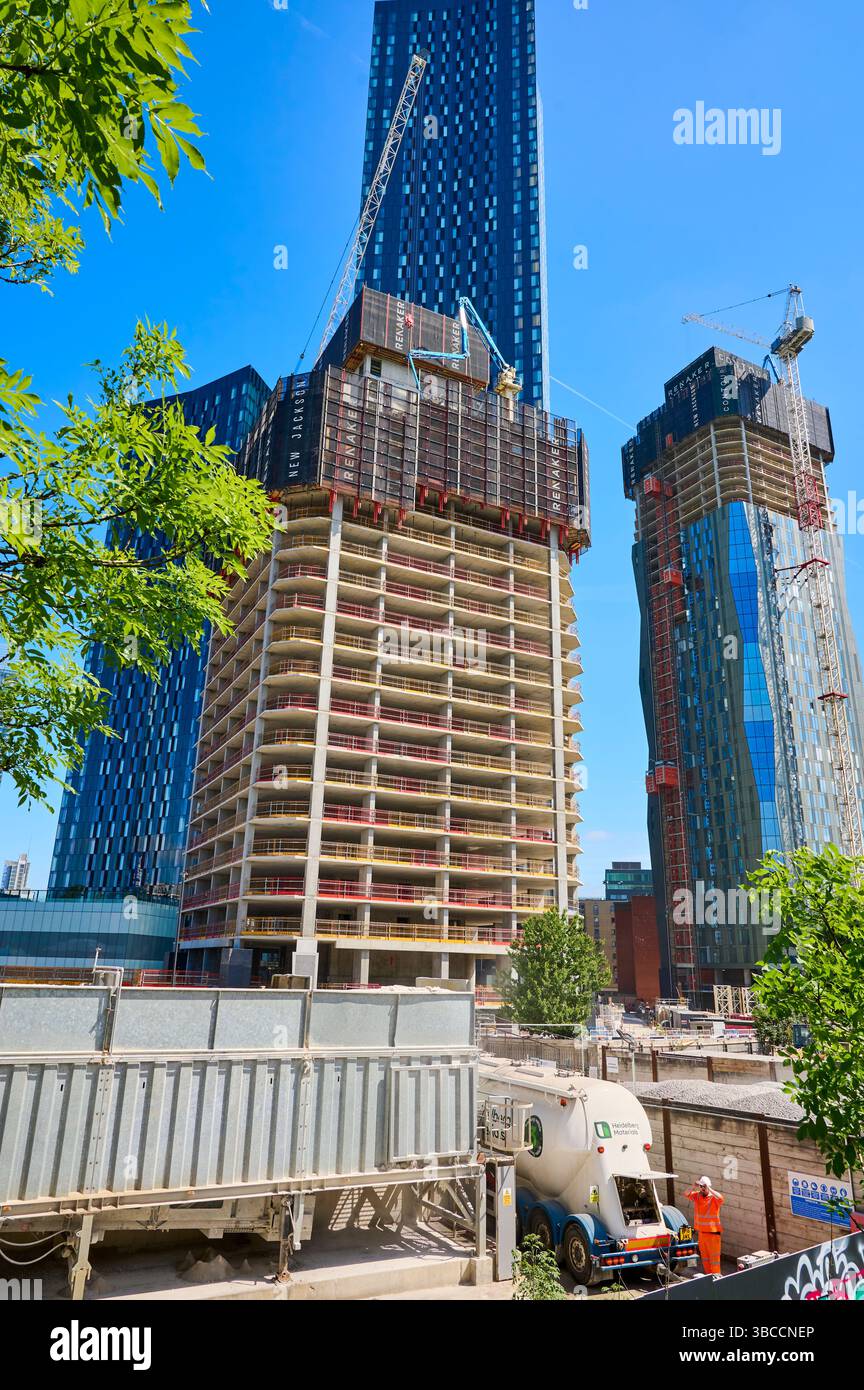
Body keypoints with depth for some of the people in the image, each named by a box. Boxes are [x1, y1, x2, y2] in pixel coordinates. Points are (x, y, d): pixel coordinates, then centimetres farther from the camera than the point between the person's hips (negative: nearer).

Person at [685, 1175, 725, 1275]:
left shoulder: (714, 1198, -12)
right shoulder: (697, 1196, 1)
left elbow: (721, 1198, -33)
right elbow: (685, 1194, -8)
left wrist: (709, 1189, -32)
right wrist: (694, 1187, -21)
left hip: (713, 1232, -5)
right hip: (701, 1232, 5)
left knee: (714, 1256, 0)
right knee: (704, 1256, 16)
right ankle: (708, 1275, 30)